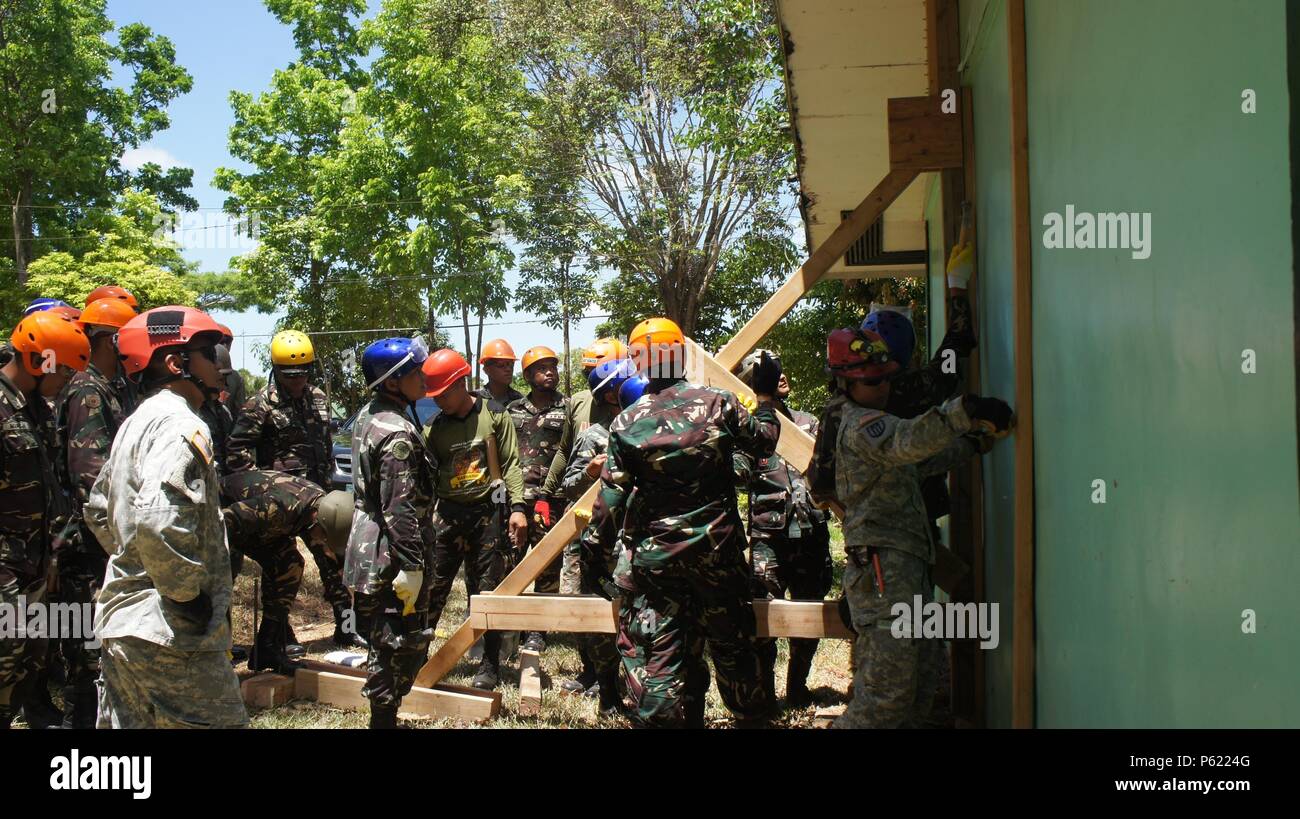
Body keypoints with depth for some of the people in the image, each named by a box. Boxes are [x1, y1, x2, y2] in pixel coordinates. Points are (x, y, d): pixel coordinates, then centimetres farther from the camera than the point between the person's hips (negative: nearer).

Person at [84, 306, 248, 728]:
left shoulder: (136, 423, 16)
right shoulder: (180, 426, -16)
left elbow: (99, 511, 25)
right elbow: (159, 522, -30)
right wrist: (188, 595, -20)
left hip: (119, 621, 10)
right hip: (169, 634, -10)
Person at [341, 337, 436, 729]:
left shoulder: (368, 415, 9)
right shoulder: (398, 433, -21)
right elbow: (400, 508, -25)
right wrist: (411, 564, -23)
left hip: (368, 547, 10)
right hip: (391, 555, -10)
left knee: (387, 638, 19)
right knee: (399, 642, 0)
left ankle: (383, 714, 30)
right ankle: (384, 716, 9)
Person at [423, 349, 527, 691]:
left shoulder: (495, 415, -1)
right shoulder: (434, 428, 6)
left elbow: (511, 464, -1)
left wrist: (517, 507, -9)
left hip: (487, 512, -2)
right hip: (447, 513, 3)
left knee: (488, 591, 3)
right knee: (431, 587, 1)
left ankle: (490, 666, 13)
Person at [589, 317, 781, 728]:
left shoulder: (626, 423, -6)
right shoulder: (717, 402, -7)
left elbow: (611, 498, -5)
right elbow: (764, 442, 9)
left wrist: (604, 543, 12)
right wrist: (765, 397, 23)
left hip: (655, 553, -1)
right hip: (717, 547, 1)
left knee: (658, 649, 7)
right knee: (732, 640, 17)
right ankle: (753, 711, 36)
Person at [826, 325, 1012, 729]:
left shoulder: (873, 422, 22)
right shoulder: (860, 425, -12)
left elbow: (923, 462, 31)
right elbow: (908, 442, -33)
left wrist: (973, 441, 22)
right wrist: (964, 411, -40)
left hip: (908, 567, 10)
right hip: (883, 569, -10)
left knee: (923, 672, 13)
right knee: (889, 686, -11)